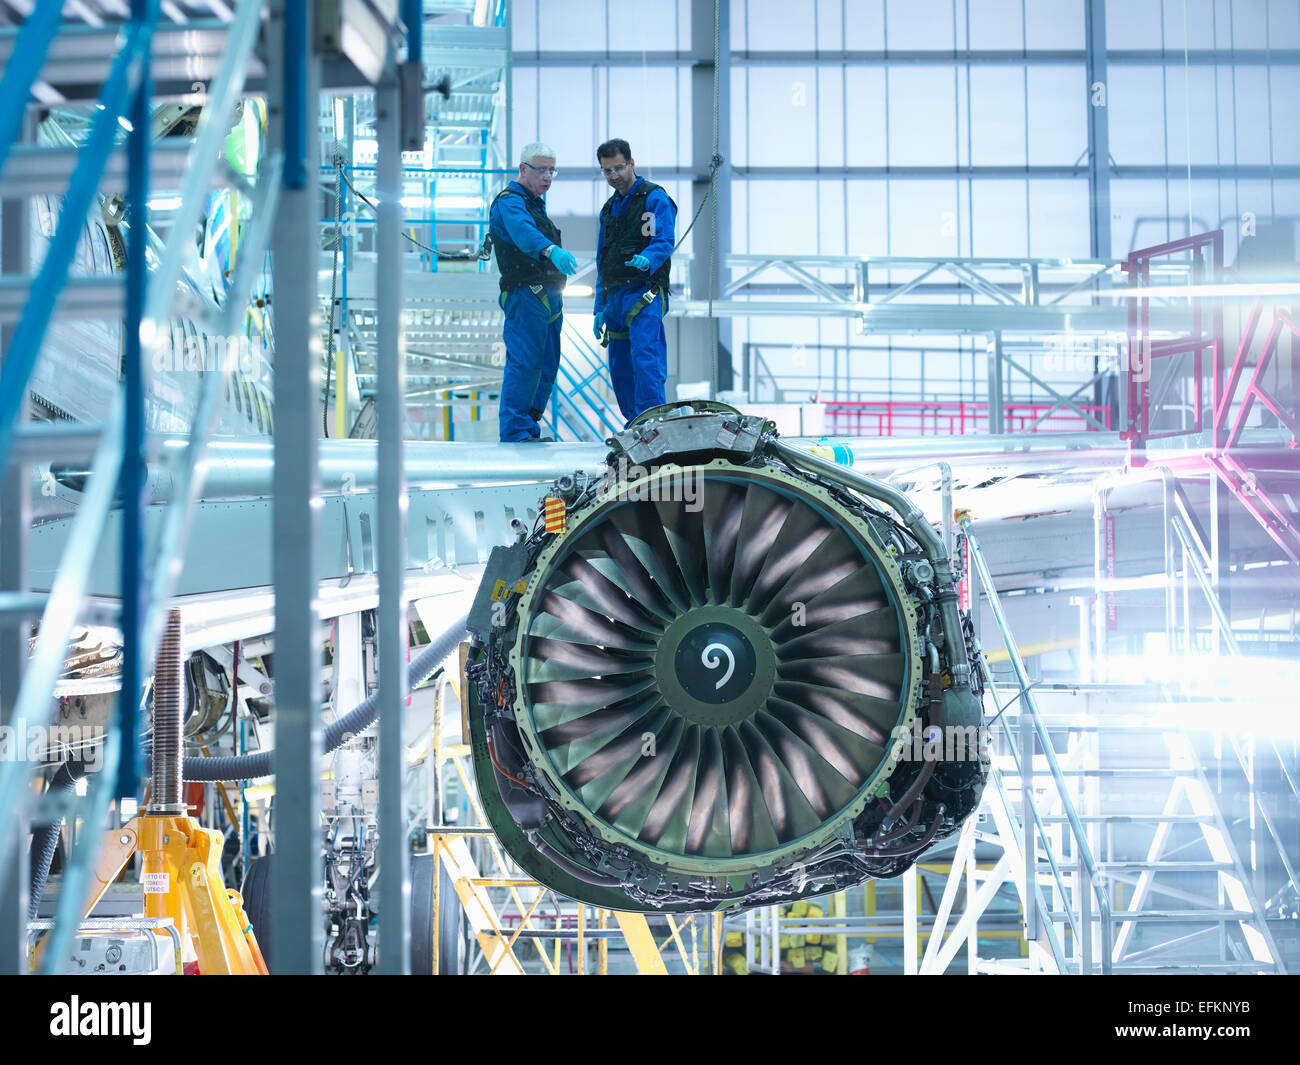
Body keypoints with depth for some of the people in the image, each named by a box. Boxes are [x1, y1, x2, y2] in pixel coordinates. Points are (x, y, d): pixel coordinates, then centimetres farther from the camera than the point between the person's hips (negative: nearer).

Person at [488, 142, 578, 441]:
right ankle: (515, 433, -13)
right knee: (524, 362, -13)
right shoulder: (509, 201, -10)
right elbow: (523, 231, -31)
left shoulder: (536, 203, 23)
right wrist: (551, 251, -49)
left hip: (548, 297, 10)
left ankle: (530, 426, 17)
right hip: (525, 295, -10)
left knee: (546, 365, 10)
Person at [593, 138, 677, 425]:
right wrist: (600, 308, 18)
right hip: (615, 296, 8)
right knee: (620, 368, 7)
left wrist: (647, 260, -36)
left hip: (644, 293, -8)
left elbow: (664, 242, -13)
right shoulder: (609, 209, 22)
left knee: (644, 358, -19)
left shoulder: (655, 199, -1)